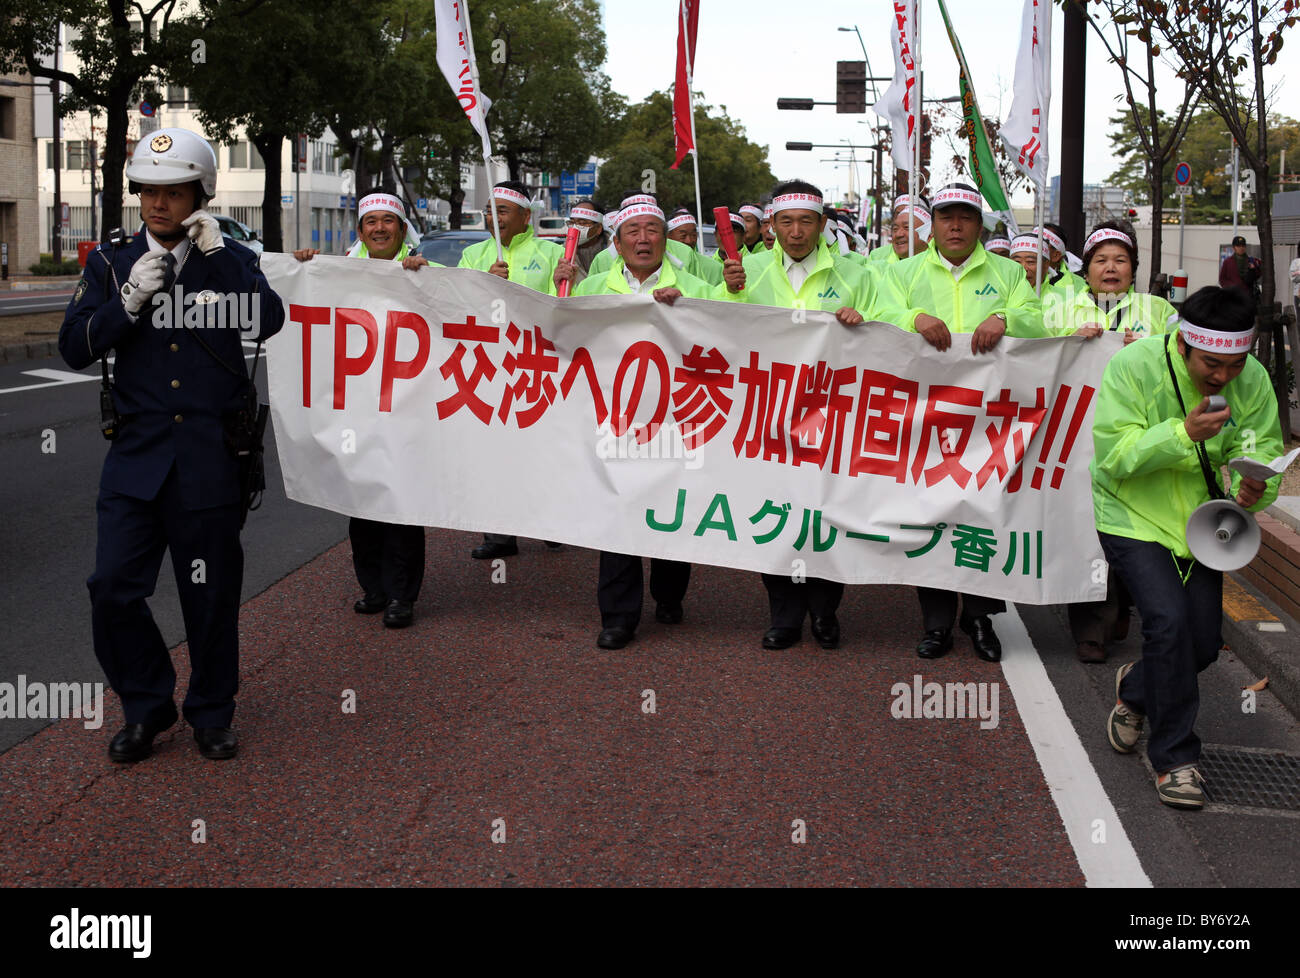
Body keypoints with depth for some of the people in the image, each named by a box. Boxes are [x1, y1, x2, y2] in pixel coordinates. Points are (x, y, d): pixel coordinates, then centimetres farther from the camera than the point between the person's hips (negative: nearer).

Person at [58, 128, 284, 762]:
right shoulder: (111, 262, 7)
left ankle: (212, 715, 25)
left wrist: (221, 256, -18)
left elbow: (268, 324, -14)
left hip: (212, 458, -1)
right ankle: (147, 709, 16)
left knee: (211, 594, 6)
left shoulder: (231, 259, 4)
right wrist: (130, 299, -13)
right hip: (137, 453, 1)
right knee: (112, 588, -5)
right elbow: (75, 348, 0)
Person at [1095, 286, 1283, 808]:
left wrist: (1256, 486, -29)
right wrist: (1184, 433, -37)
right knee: (1169, 620, -21)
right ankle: (1174, 758, -5)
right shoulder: (1133, 365, -21)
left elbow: (1264, 447, -6)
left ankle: (1135, 689, 41)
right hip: (1134, 517, -5)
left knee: (1202, 644, 6)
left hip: (1199, 524, 5)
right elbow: (1113, 453, -25)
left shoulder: (1252, 379, -8)